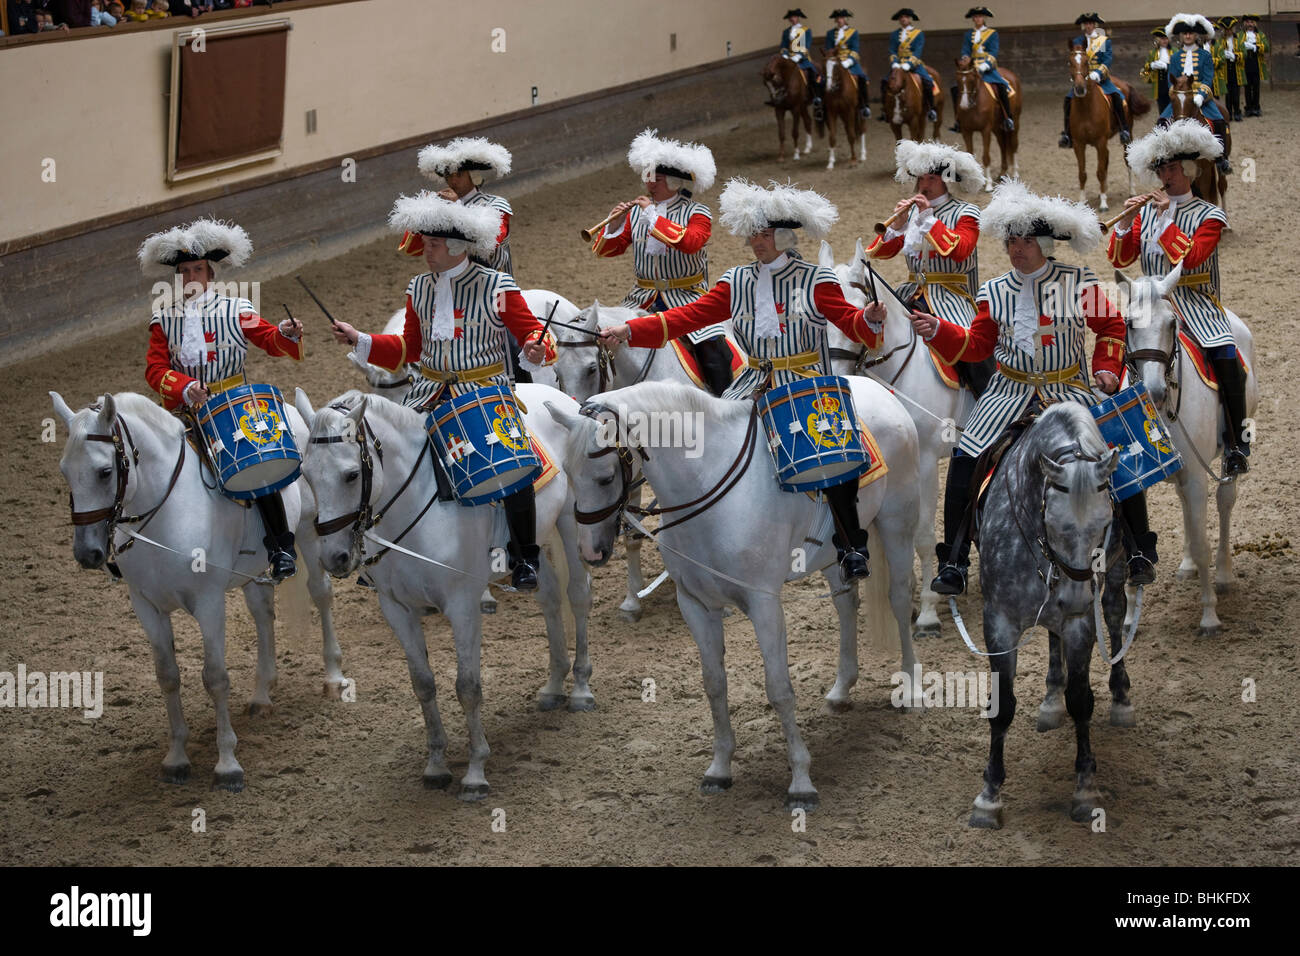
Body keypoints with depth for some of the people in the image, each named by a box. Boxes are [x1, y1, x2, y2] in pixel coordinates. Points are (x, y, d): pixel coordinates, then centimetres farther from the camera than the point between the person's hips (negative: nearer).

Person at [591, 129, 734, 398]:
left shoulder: (697, 213, -4)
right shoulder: (636, 212, 6)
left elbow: (691, 242, -25)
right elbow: (606, 250, 6)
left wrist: (653, 216, -23)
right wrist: (614, 226, -14)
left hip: (686, 296, -3)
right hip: (644, 297, 3)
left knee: (713, 347, -22)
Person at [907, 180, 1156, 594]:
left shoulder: (1079, 285, -2)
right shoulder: (996, 292, 3)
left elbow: (1112, 327, 9)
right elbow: (976, 344, 2)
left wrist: (1107, 368, -3)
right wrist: (938, 331, -13)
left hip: (1068, 390, -1)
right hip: (1010, 392, 1)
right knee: (964, 459, -16)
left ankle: (1139, 552, 9)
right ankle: (953, 562, -6)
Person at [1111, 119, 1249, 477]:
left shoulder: (1209, 215, 2)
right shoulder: (1146, 212, 13)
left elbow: (1191, 257, -14)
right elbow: (1120, 259, 7)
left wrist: (1167, 219, -11)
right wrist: (1126, 222, -7)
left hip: (1195, 303, -4)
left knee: (1225, 355, -26)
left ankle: (1236, 446, -18)